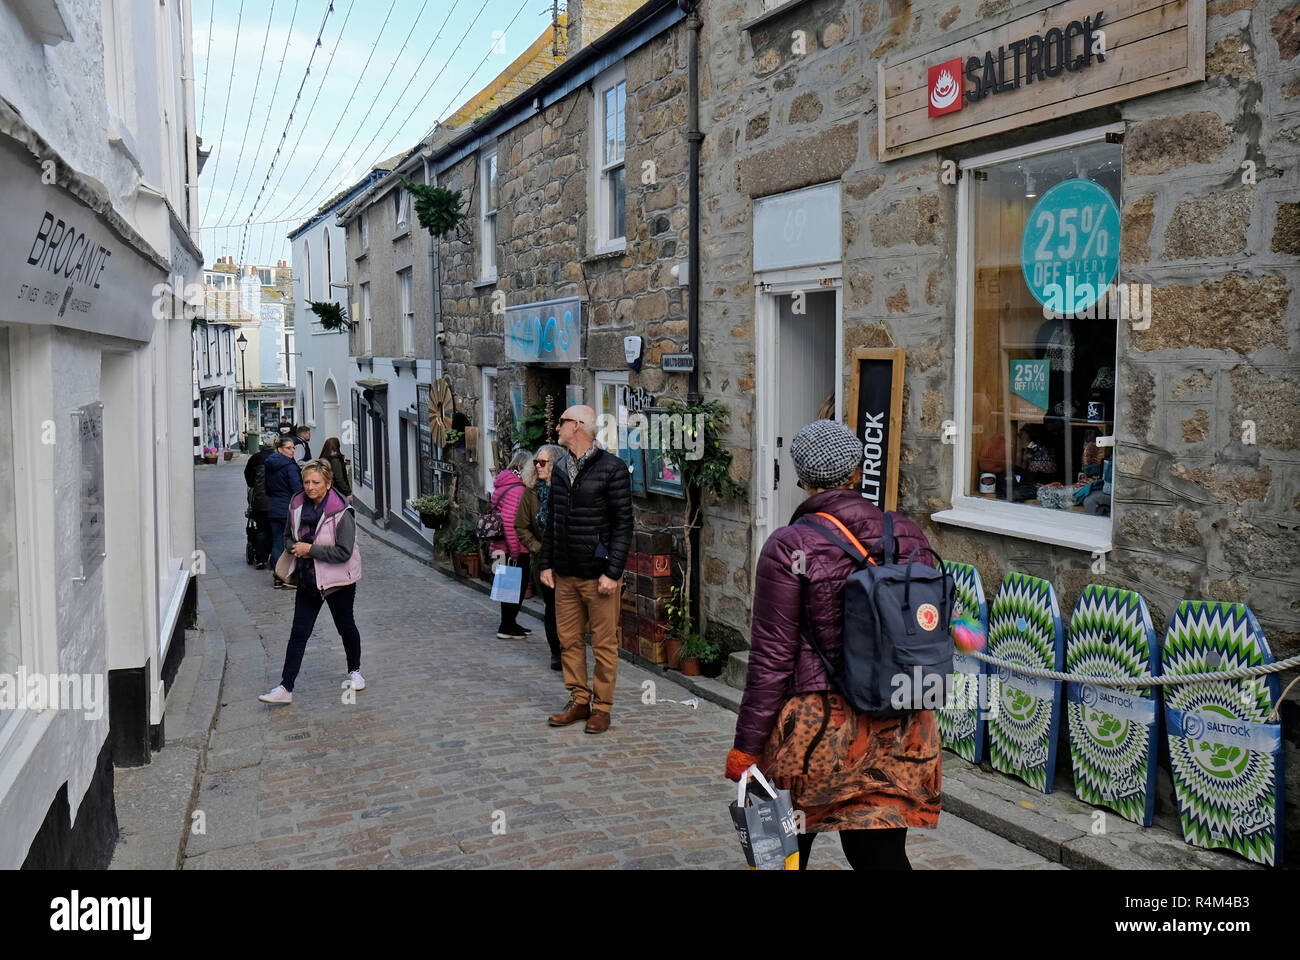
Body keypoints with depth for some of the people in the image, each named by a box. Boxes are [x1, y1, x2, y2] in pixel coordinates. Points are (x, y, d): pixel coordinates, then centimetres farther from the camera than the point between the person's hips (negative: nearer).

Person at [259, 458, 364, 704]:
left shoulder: (341, 512, -19)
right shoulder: (297, 505, -1)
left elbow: (344, 552, -22)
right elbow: (288, 536, 15)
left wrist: (310, 549, -21)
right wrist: (296, 548, -7)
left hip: (338, 580, -4)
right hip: (307, 579, 5)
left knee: (345, 627, 14)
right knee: (298, 633, 2)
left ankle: (355, 671, 37)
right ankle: (286, 688, 4)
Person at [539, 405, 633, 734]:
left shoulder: (612, 468, -9)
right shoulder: (559, 469, 11)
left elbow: (623, 524, -10)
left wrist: (612, 572, -15)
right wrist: (547, 564, 10)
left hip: (599, 574, -6)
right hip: (565, 574, 6)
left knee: (604, 645, 3)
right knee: (569, 641, 11)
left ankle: (602, 707, 14)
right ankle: (579, 701, 24)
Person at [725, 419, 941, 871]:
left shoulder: (789, 547, -14)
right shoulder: (908, 537, 1)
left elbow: (772, 659, -13)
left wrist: (746, 747, -5)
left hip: (816, 727, -4)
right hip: (898, 732, 4)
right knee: (881, 853, 11)